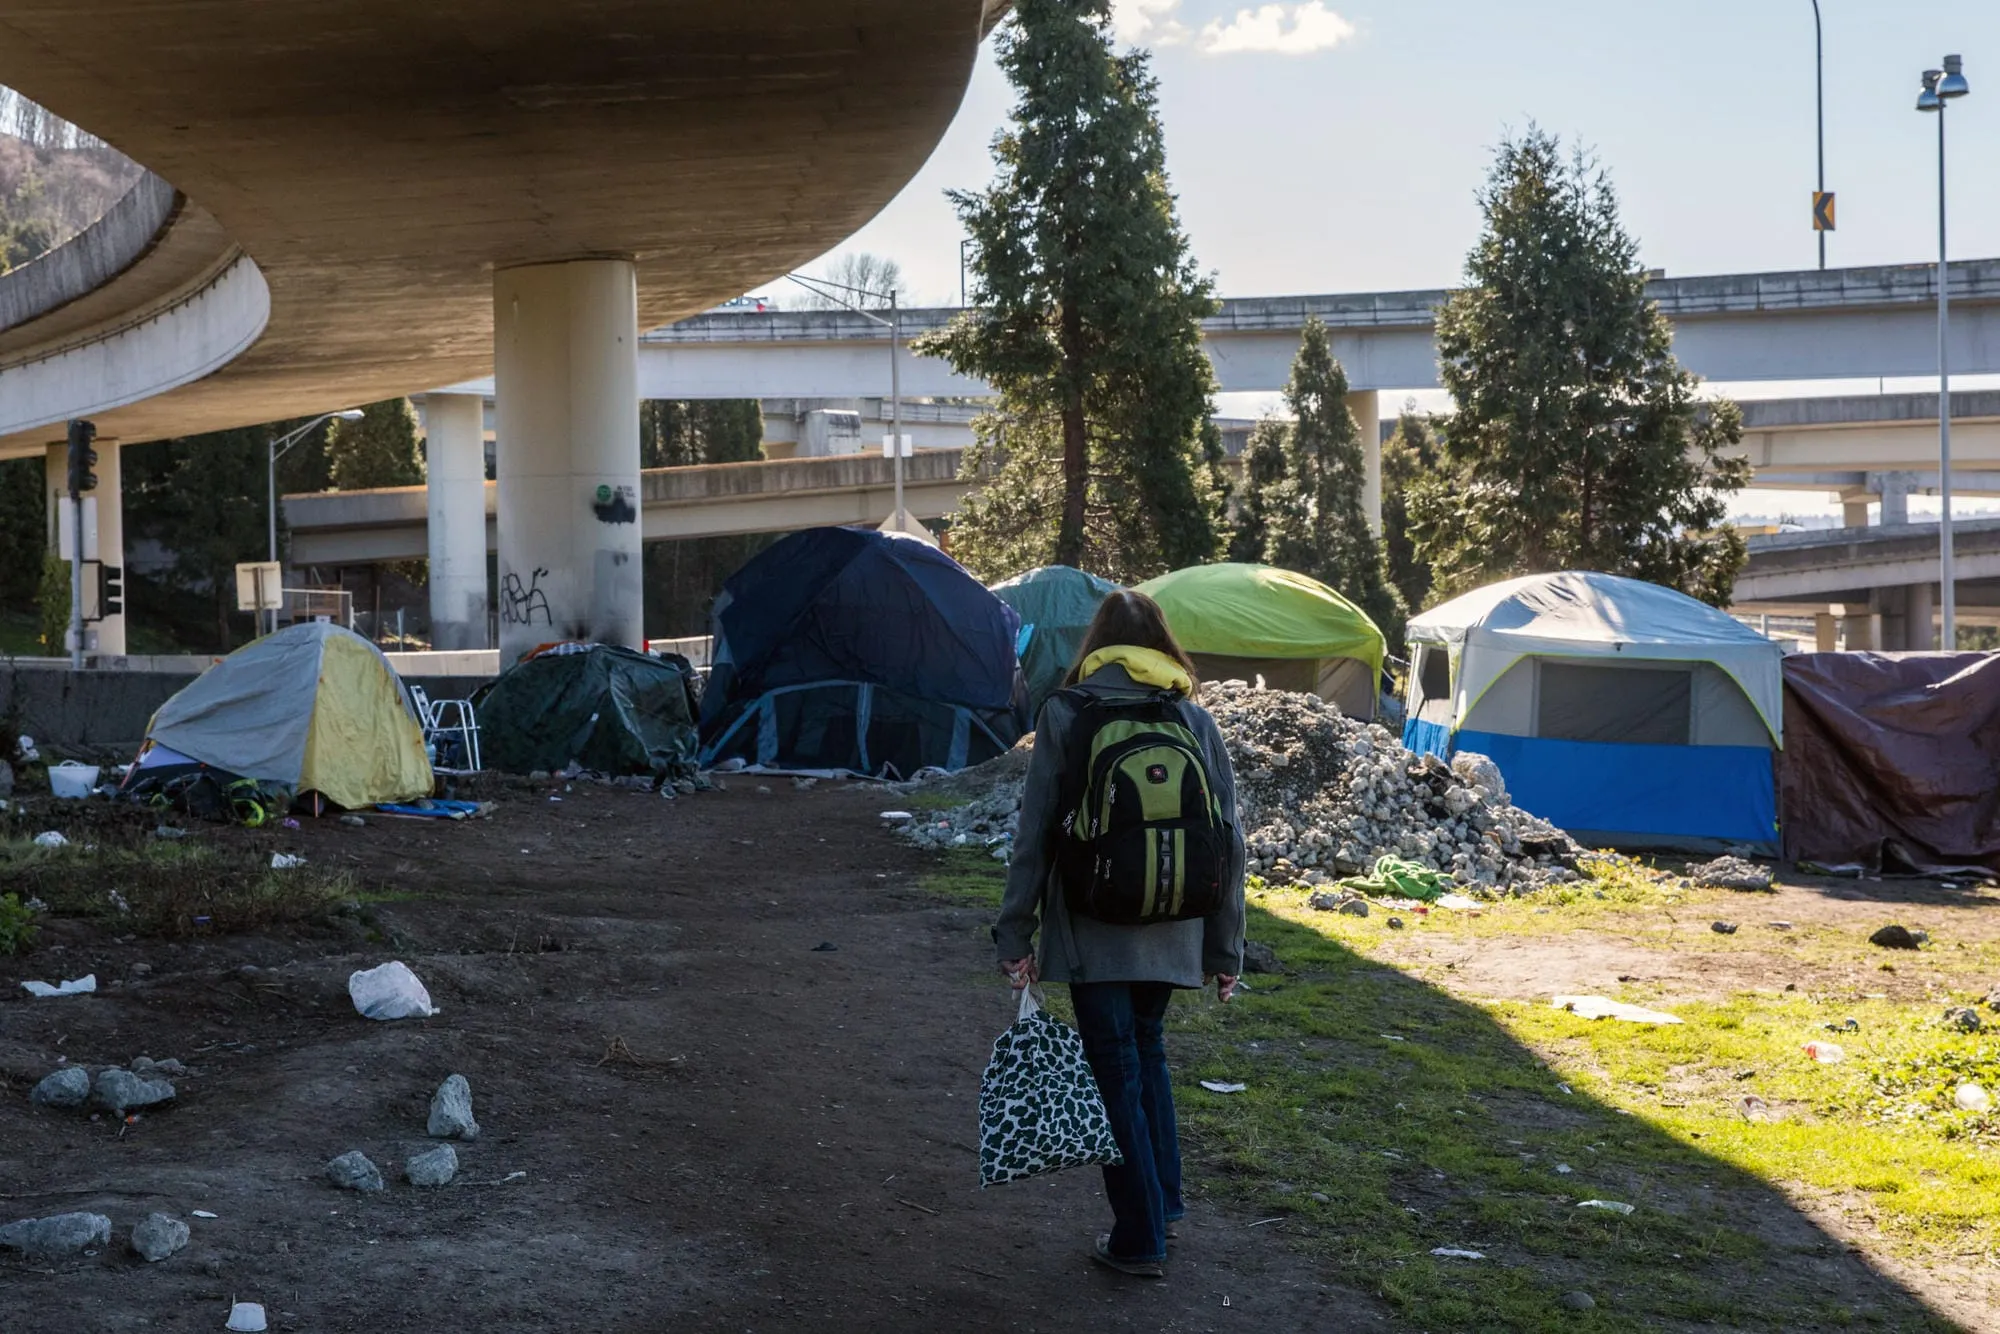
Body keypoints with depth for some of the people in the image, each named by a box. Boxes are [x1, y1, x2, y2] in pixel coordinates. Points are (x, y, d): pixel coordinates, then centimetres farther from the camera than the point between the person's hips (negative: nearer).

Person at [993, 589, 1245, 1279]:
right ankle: (1163, 1204, 28)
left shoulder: (1066, 713, -4)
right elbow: (1228, 838, 5)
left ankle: (1140, 1238, 9)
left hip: (1093, 929, -3)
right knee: (1147, 1054, 23)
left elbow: (1036, 831, -7)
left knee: (1117, 1072, 5)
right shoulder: (1195, 718, 4)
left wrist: (1016, 934, -2)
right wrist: (1225, 946, 11)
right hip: (1171, 931, 4)